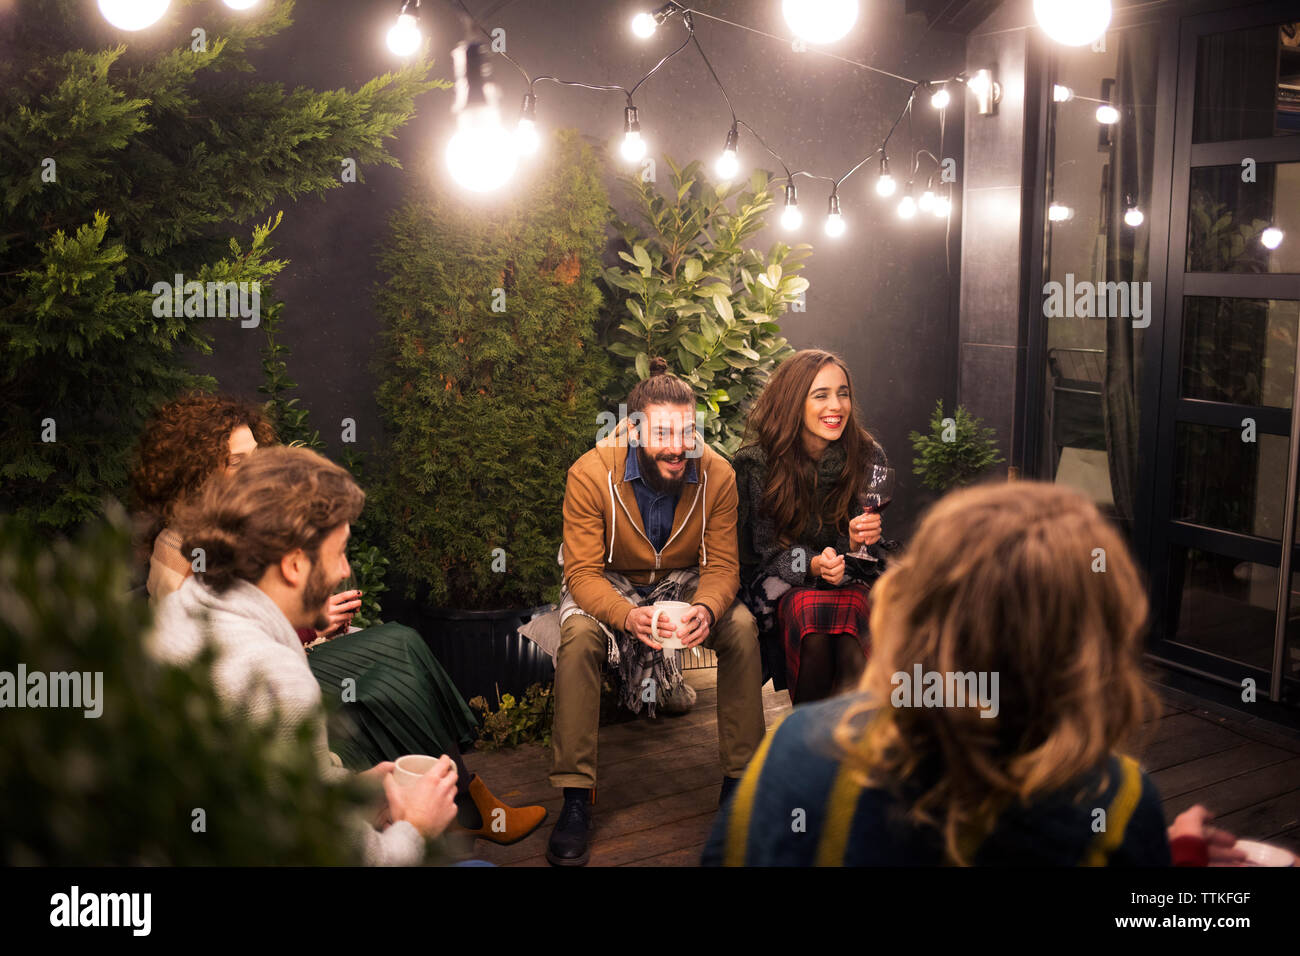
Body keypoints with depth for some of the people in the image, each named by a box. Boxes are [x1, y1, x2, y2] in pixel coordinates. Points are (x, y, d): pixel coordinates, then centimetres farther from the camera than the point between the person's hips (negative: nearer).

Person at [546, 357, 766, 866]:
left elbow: (722, 564, -15)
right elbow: (583, 573, -25)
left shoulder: (716, 474, -19)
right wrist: (627, 616, -46)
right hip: (610, 582, -2)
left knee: (742, 627, -25)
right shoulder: (591, 473, -26)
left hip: (685, 579, 2)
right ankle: (575, 797, -22)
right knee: (579, 634, -33)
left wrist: (706, 608, -40)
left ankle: (741, 779, -10)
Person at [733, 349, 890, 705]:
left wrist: (856, 541, -25)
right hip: (784, 587, -1)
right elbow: (768, 552, -5)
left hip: (851, 582, 1)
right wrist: (814, 565, -26)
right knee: (810, 617, -34)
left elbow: (862, 561, 1)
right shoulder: (757, 462, -9)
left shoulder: (868, 456, -4)